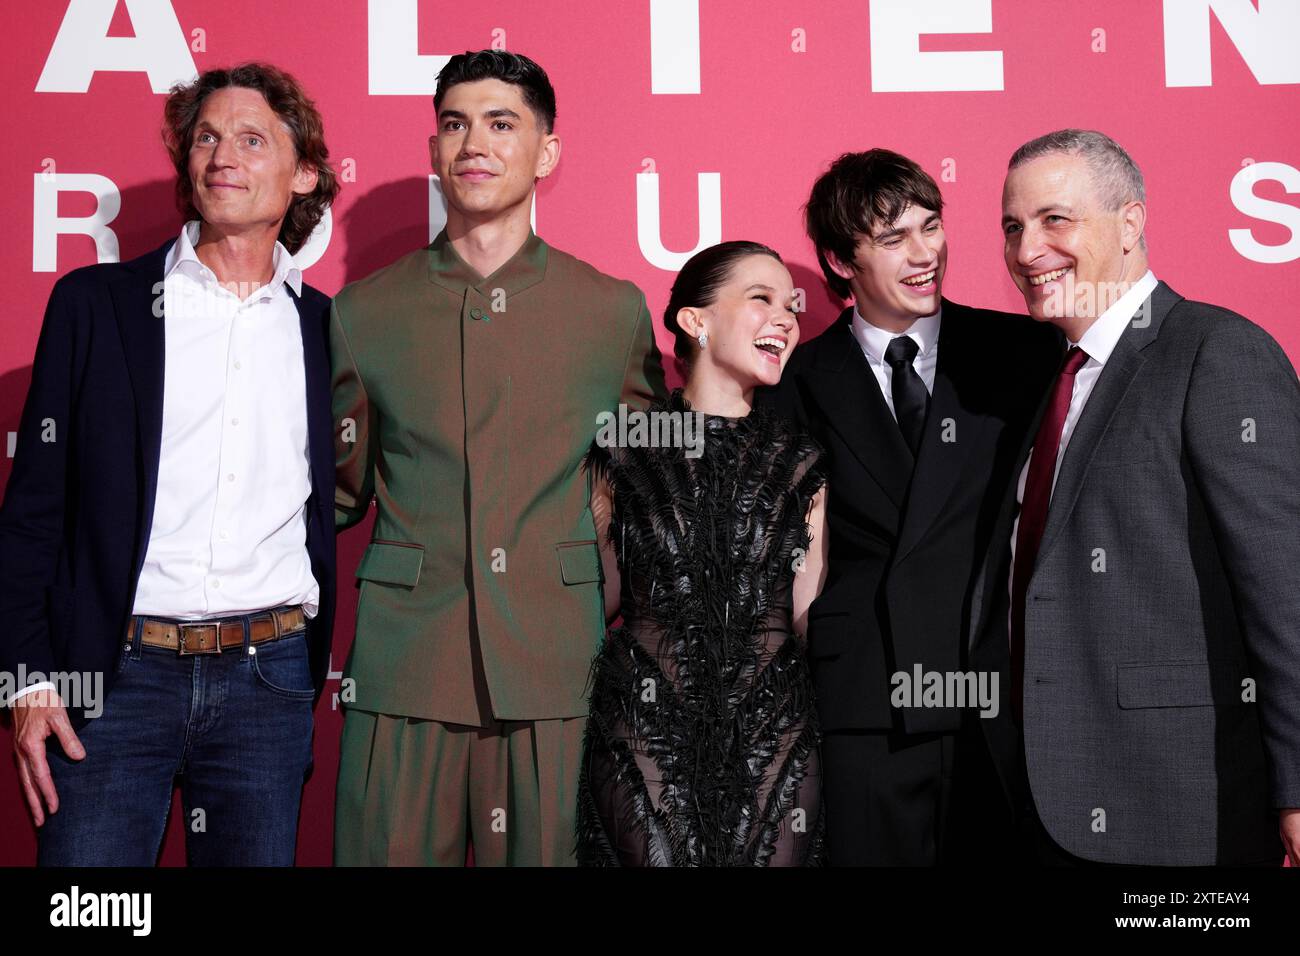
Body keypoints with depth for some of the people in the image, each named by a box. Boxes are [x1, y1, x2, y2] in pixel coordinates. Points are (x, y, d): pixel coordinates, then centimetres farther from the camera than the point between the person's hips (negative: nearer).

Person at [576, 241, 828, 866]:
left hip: (773, 735, 1)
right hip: (647, 734, -1)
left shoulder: (803, 466, 6)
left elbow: (811, 617, 2)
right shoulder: (625, 453, 2)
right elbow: (603, 596, 11)